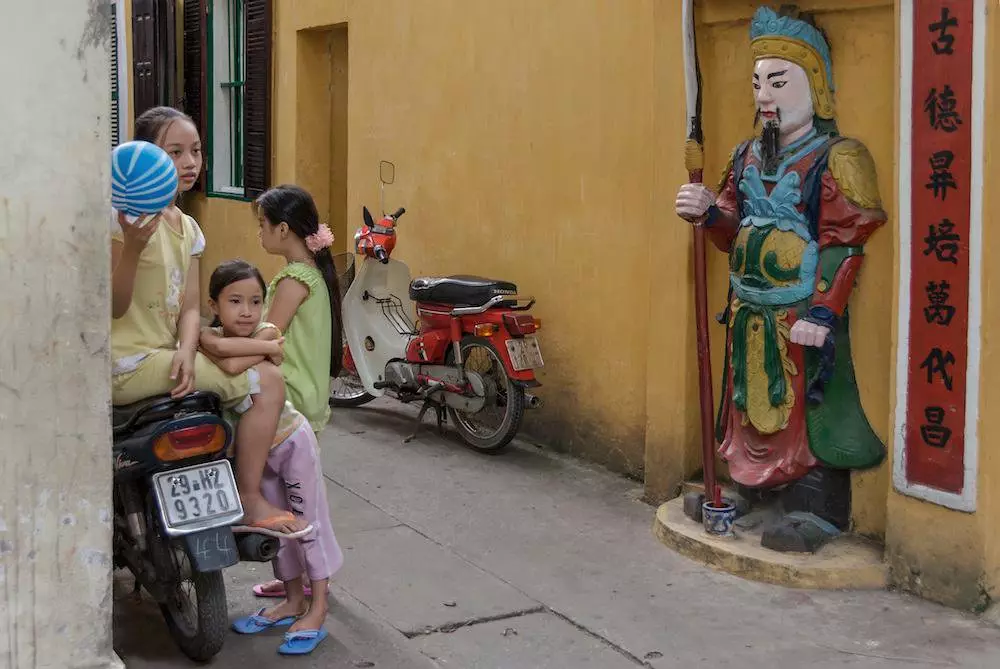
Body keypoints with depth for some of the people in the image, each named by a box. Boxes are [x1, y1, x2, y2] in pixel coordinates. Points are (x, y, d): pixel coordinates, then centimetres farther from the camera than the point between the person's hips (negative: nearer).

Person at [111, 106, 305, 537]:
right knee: (267, 380, -12)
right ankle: (248, 501, -4)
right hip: (129, 361, -9)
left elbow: (189, 307, 7)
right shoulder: (129, 216, -14)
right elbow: (113, 306, -17)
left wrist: (186, 351, -13)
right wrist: (132, 248, -34)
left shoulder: (188, 228, 12)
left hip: (161, 356, 9)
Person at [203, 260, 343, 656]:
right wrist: (268, 347, -32)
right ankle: (293, 601, 29)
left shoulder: (268, 333, -21)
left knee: (308, 520, 2)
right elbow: (219, 345, -35)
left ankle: (317, 611, 9)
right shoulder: (208, 335, -9)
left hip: (290, 441, -5)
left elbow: (232, 366, -39)